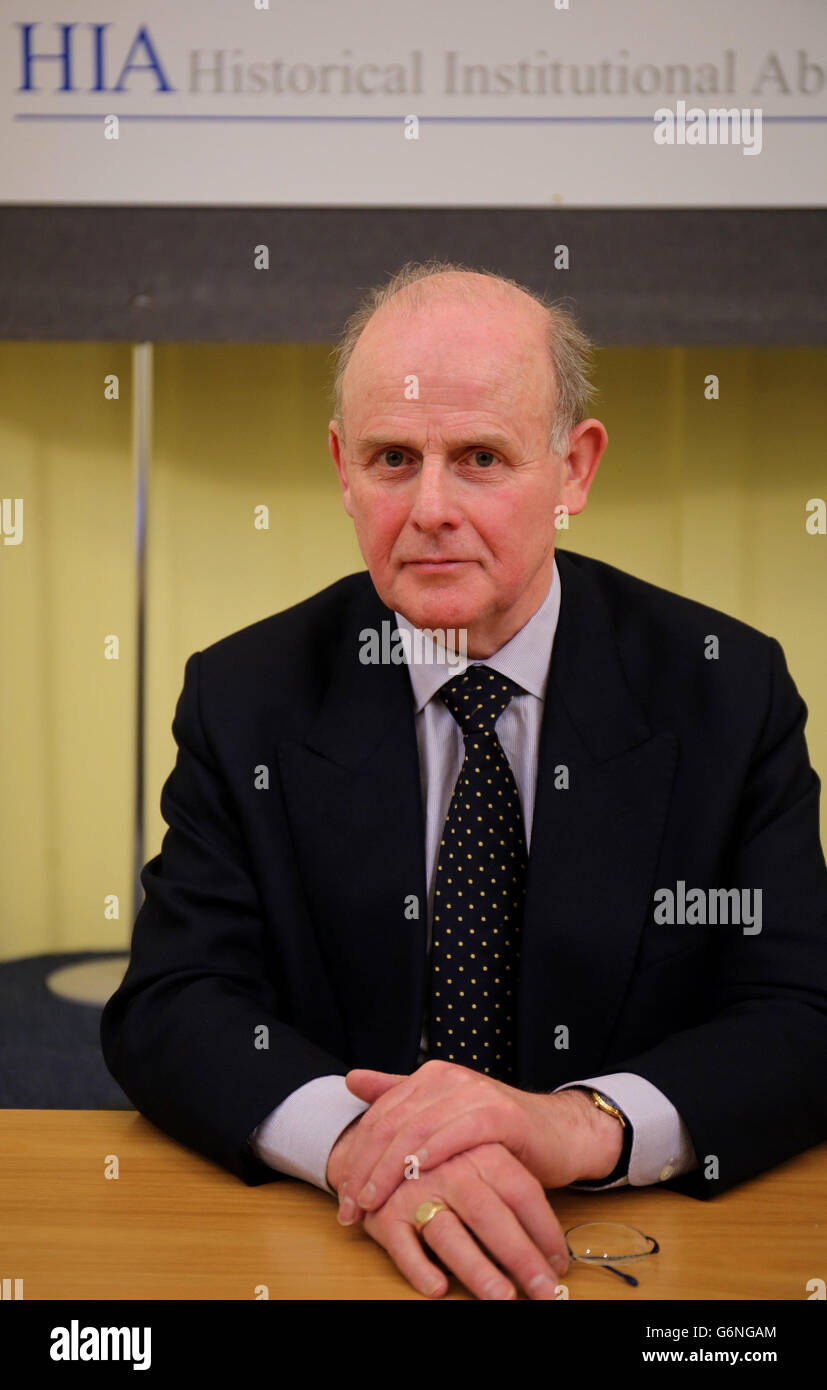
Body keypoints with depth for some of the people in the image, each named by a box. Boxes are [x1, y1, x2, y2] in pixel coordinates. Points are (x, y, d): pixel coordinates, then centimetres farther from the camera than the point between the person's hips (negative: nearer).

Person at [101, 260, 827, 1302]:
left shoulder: (730, 689, -4)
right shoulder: (245, 699, -2)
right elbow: (167, 1005, -7)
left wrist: (584, 1125, -27)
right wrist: (350, 1137, -27)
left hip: (650, 1252, 0)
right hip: (324, 1255, 1)